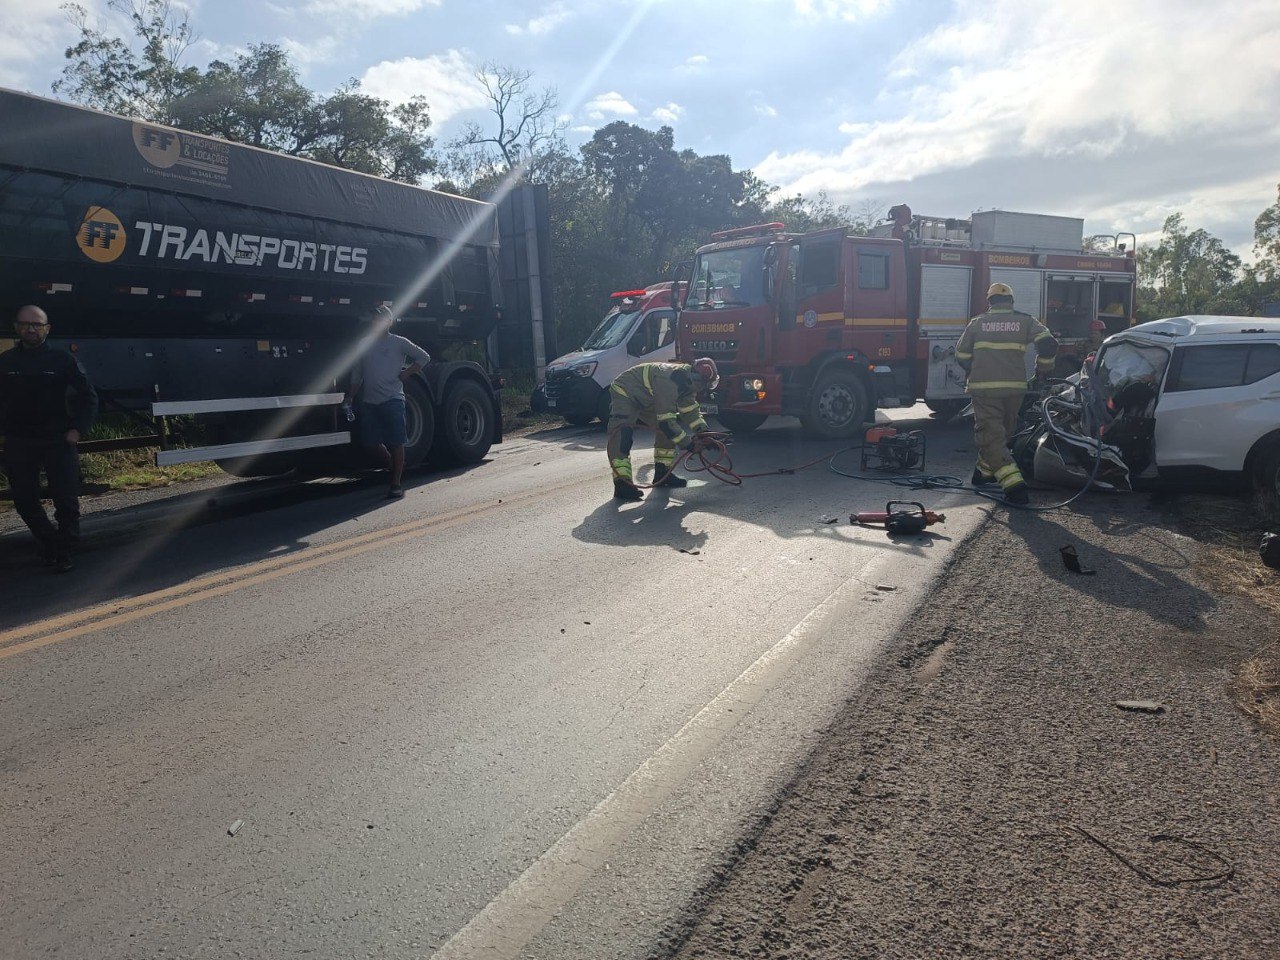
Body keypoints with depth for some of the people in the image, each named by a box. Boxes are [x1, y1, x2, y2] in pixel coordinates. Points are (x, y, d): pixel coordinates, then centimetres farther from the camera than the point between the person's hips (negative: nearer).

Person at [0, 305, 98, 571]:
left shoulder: (63, 360, -1)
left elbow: (89, 396, 3)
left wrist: (78, 429, -6)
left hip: (58, 441, -2)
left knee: (66, 500, -4)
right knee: (25, 501, 8)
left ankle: (63, 552, 10)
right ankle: (48, 541, 28)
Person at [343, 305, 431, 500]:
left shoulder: (399, 343, 2)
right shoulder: (364, 345, 15)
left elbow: (424, 357, 5)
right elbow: (356, 376, 18)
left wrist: (406, 373, -4)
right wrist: (349, 397, 10)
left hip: (392, 399, -5)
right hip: (369, 402, 5)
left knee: (396, 442, -4)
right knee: (371, 442, 6)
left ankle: (396, 484, 2)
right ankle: (394, 466, 29)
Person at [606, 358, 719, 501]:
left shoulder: (687, 381, -6)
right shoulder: (669, 381, -36)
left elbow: (691, 410, 3)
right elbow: (666, 420, -35)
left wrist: (703, 431, -10)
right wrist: (686, 443, -29)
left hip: (645, 400, 10)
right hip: (623, 394, -10)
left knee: (667, 430, 7)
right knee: (622, 435, -27)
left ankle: (662, 473, 15)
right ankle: (622, 483, -33)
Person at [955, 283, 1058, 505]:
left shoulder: (977, 323, 7)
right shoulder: (1025, 321, 7)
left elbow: (962, 355, 10)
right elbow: (1048, 343, -2)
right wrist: (1042, 370, 14)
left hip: (983, 388, -2)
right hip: (1015, 387, 2)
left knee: (991, 435, -4)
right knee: (1004, 432, 22)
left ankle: (1013, 482, -18)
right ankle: (984, 471, 34)